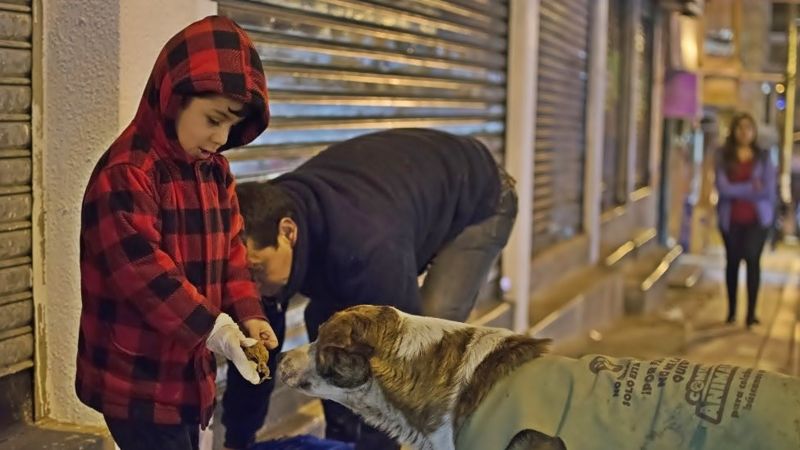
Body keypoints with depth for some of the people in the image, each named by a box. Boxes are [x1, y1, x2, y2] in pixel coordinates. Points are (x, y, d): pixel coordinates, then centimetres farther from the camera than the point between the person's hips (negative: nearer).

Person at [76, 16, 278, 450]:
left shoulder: (215, 171, 8)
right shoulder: (127, 173, -20)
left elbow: (230, 250, 12)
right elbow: (144, 272, -25)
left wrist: (247, 313, -3)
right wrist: (213, 329, -27)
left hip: (186, 369, 8)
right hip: (137, 379, -8)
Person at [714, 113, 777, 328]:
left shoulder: (763, 157, 2)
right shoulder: (724, 157, 0)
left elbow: (769, 190, -7)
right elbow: (722, 187, -12)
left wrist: (737, 191, -10)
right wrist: (751, 188, -14)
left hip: (757, 218, -1)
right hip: (731, 219, 1)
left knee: (753, 260, -12)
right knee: (732, 261, 11)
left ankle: (751, 312, -10)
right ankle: (731, 311, 22)